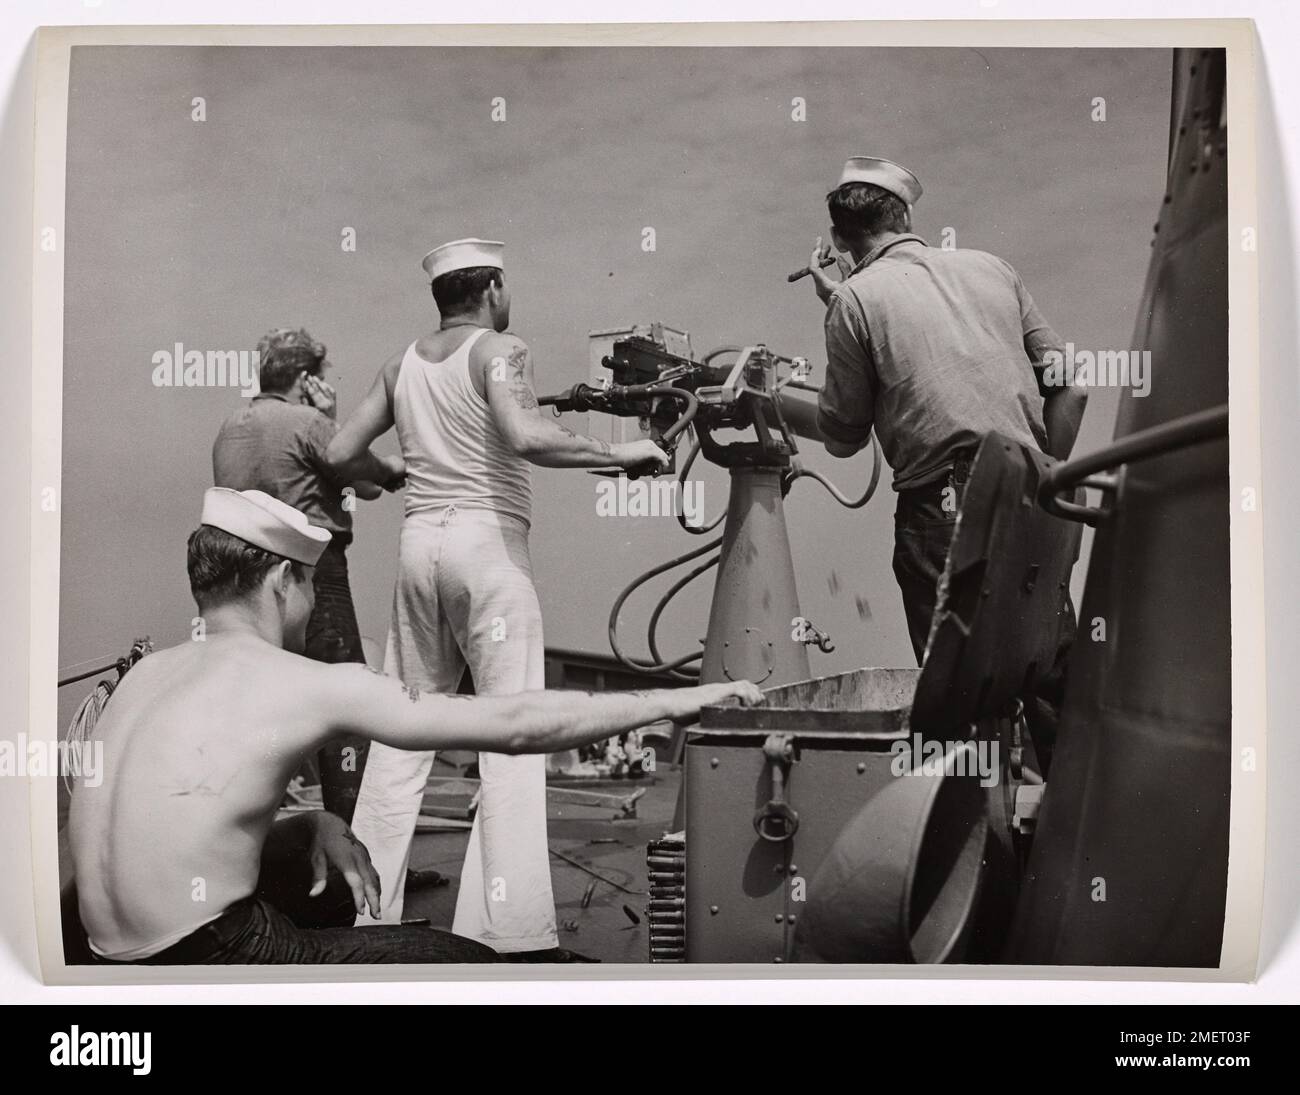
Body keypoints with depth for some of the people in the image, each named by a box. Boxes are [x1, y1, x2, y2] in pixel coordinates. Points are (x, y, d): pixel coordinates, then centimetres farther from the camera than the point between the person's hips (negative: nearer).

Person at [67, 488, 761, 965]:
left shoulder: (150, 672, 10)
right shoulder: (306, 685, -12)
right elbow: (518, 725, -9)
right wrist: (673, 701, 0)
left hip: (114, 961, 9)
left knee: (325, 858, 31)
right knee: (476, 970, 4)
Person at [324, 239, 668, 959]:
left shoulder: (403, 365, 15)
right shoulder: (500, 350, -3)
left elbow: (339, 453, 13)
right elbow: (526, 436, -21)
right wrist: (618, 454, -12)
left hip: (418, 541, 6)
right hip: (487, 540, -6)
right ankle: (516, 931, -13)